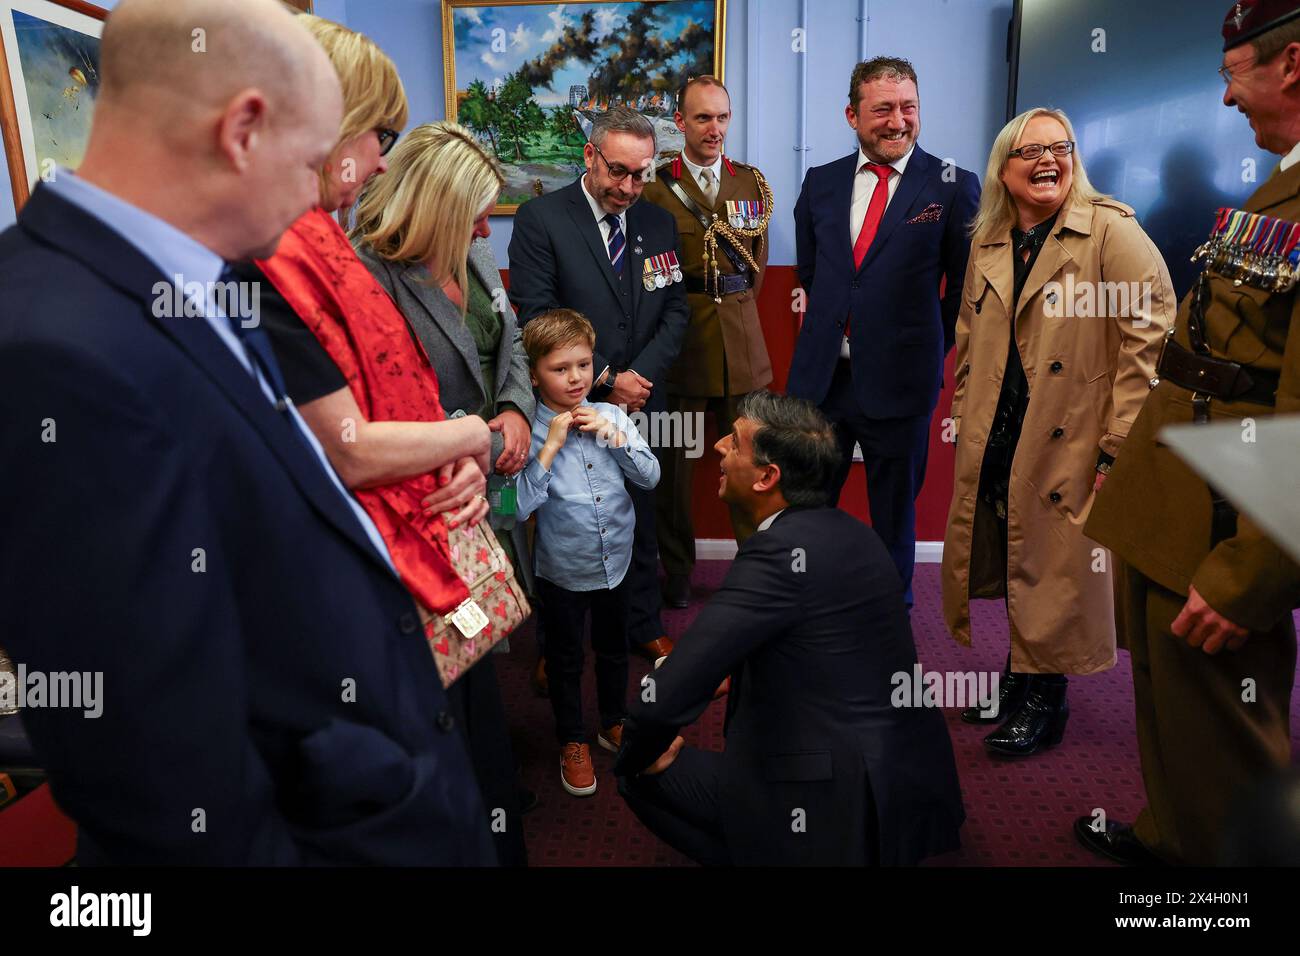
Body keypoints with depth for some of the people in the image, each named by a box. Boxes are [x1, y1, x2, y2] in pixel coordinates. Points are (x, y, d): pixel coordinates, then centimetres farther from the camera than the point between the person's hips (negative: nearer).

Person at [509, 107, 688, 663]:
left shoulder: (659, 224, 8)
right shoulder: (540, 218, -6)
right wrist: (605, 381, -13)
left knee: (639, 522, 13)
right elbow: (537, 318, -12)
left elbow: (675, 311, 8)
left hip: (639, 404, 4)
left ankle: (644, 628, 32)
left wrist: (639, 375, -8)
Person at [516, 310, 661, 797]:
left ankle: (614, 723, 48)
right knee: (565, 660, 17)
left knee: (613, 649, 23)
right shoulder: (529, 433, -17)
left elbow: (650, 476, -7)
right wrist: (550, 447, -28)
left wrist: (613, 435, -20)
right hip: (561, 571, -3)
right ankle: (572, 742, 39)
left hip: (615, 561, 3)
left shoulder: (610, 416, -7)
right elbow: (519, 506, -24)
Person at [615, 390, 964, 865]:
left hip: (839, 811, -9)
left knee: (643, 772, 6)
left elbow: (664, 698, -26)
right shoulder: (847, 531, 3)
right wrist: (745, 679, 17)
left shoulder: (781, 550, -23)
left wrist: (639, 755, -6)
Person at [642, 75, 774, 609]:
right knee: (674, 464, 5)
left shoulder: (751, 182, 11)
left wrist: (734, 307, 9)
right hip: (679, 342, -2)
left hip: (742, 341, 3)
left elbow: (758, 264, 15)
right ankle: (676, 571, 20)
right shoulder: (655, 186, 0)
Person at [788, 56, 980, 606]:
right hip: (820, 376, 3)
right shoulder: (820, 183, 6)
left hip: (898, 381, -3)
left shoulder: (954, 186, -5)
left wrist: (930, 350, 5)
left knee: (894, 514, 13)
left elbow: (964, 286, 2)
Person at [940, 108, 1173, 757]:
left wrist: (1120, 446, -17)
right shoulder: (986, 247, 10)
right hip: (992, 449, 5)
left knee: (1054, 576, 4)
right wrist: (966, 425, 12)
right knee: (1005, 570, 14)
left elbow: (1151, 336, -14)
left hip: (1068, 447, -5)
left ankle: (1045, 700, 22)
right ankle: (1017, 674, 33)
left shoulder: (1113, 234, -8)